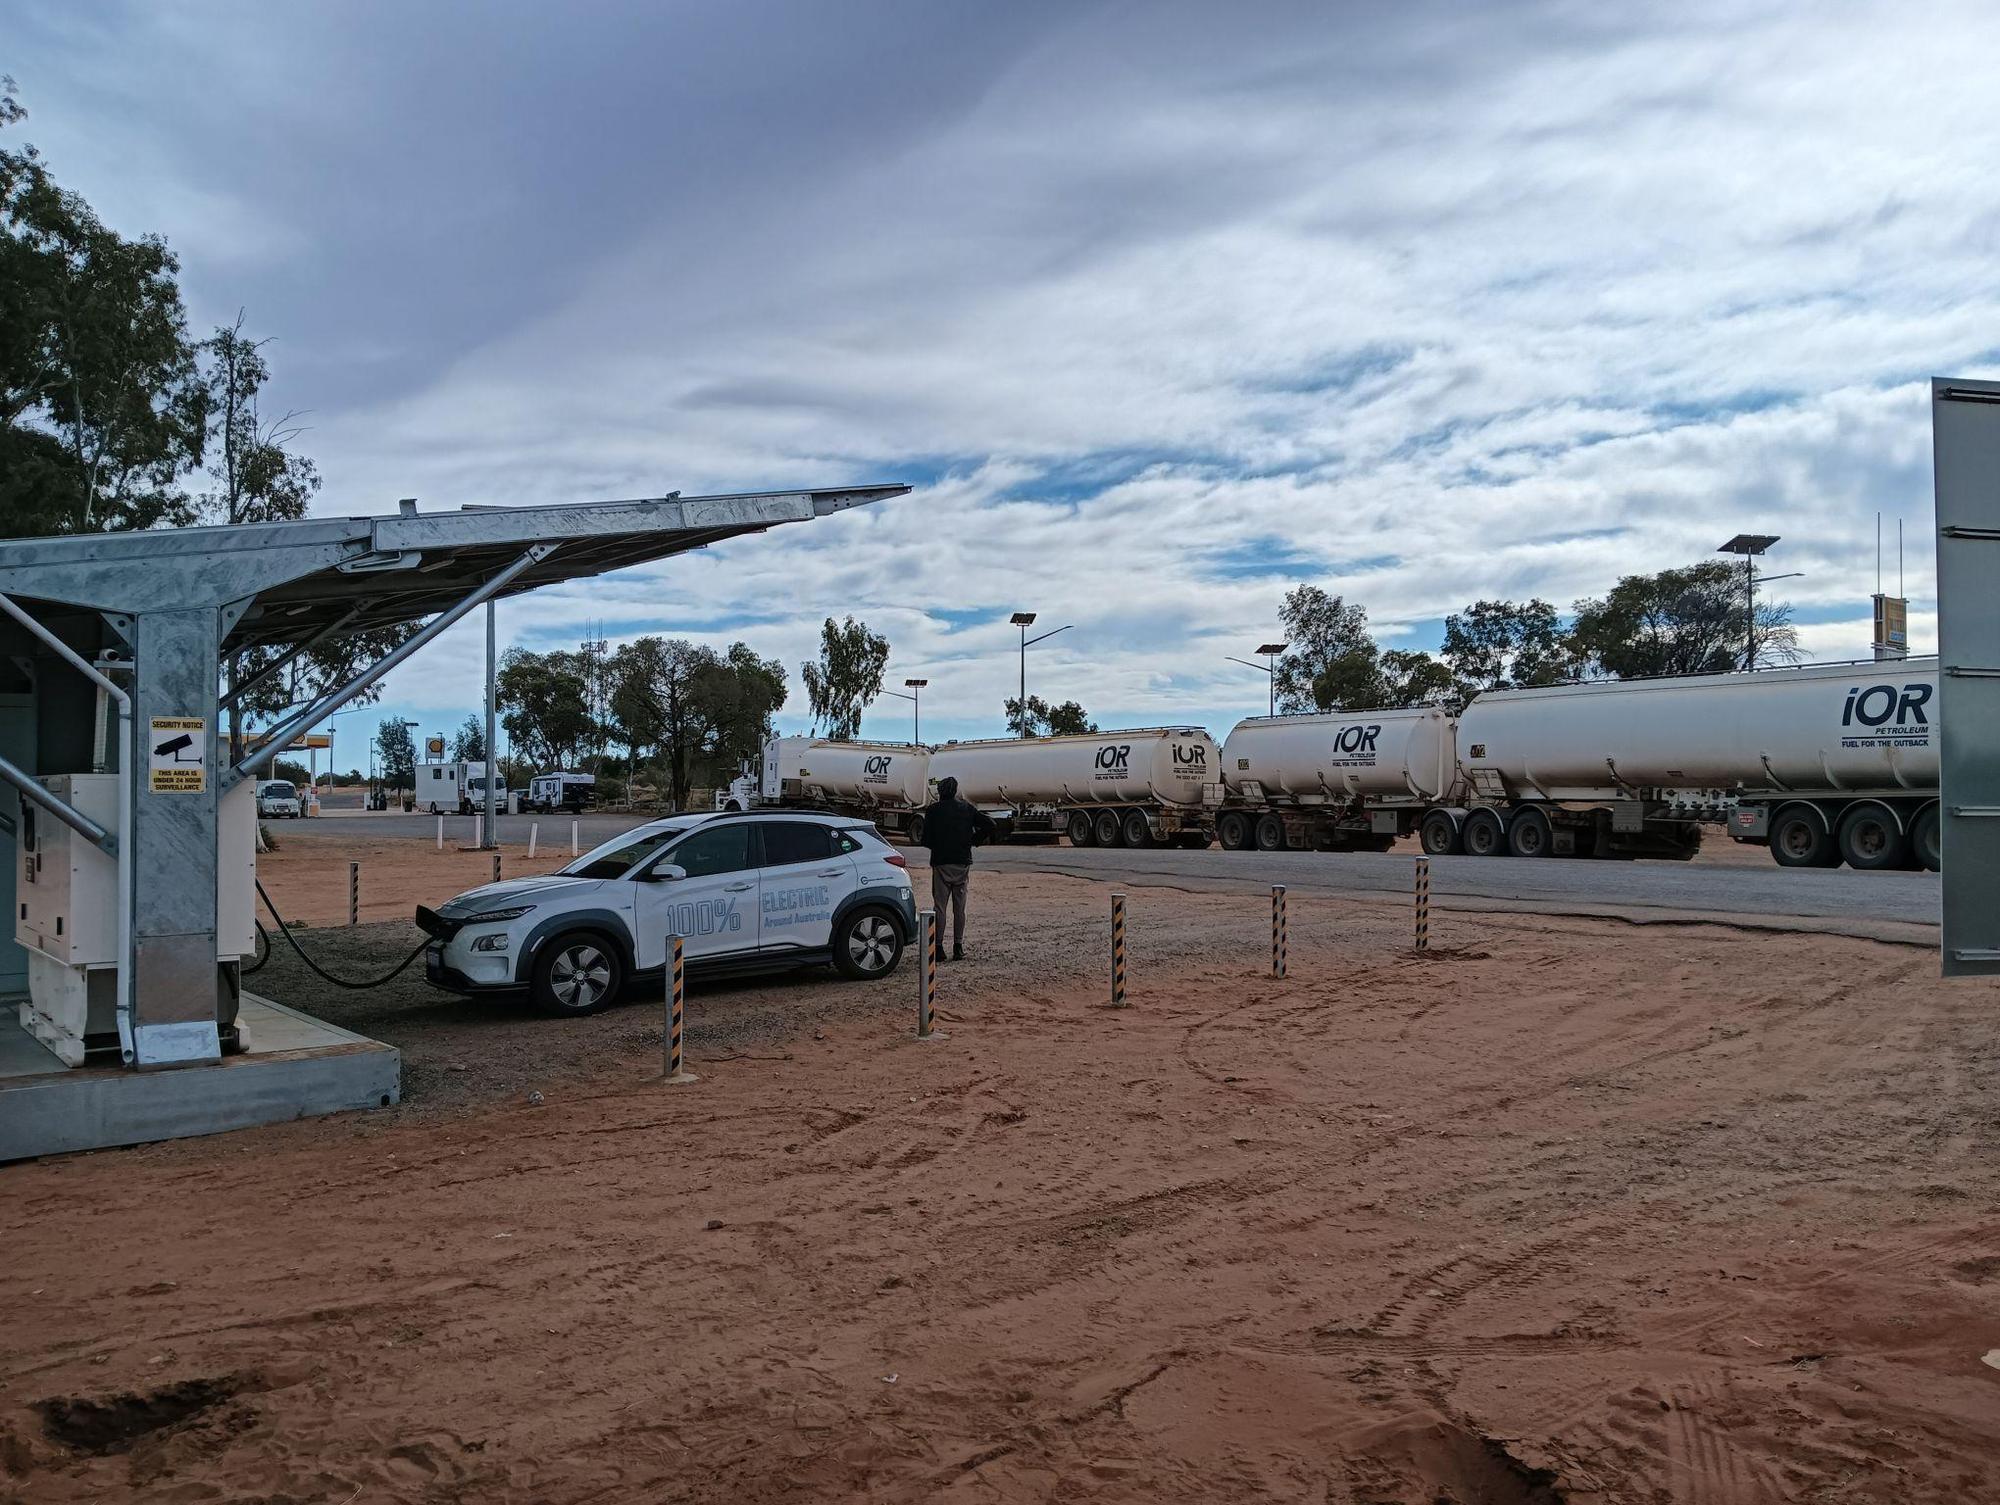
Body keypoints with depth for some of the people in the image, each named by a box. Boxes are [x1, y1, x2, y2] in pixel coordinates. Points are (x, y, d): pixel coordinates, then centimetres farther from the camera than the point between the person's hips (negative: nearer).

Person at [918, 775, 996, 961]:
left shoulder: (933, 810, -3)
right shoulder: (967, 808, 4)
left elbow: (926, 839, -4)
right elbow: (989, 825, -2)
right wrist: (972, 839, 10)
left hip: (941, 863, -2)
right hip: (963, 863, 2)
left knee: (939, 907, 3)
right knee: (960, 908, 9)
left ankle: (938, 947, 0)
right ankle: (959, 948, 9)